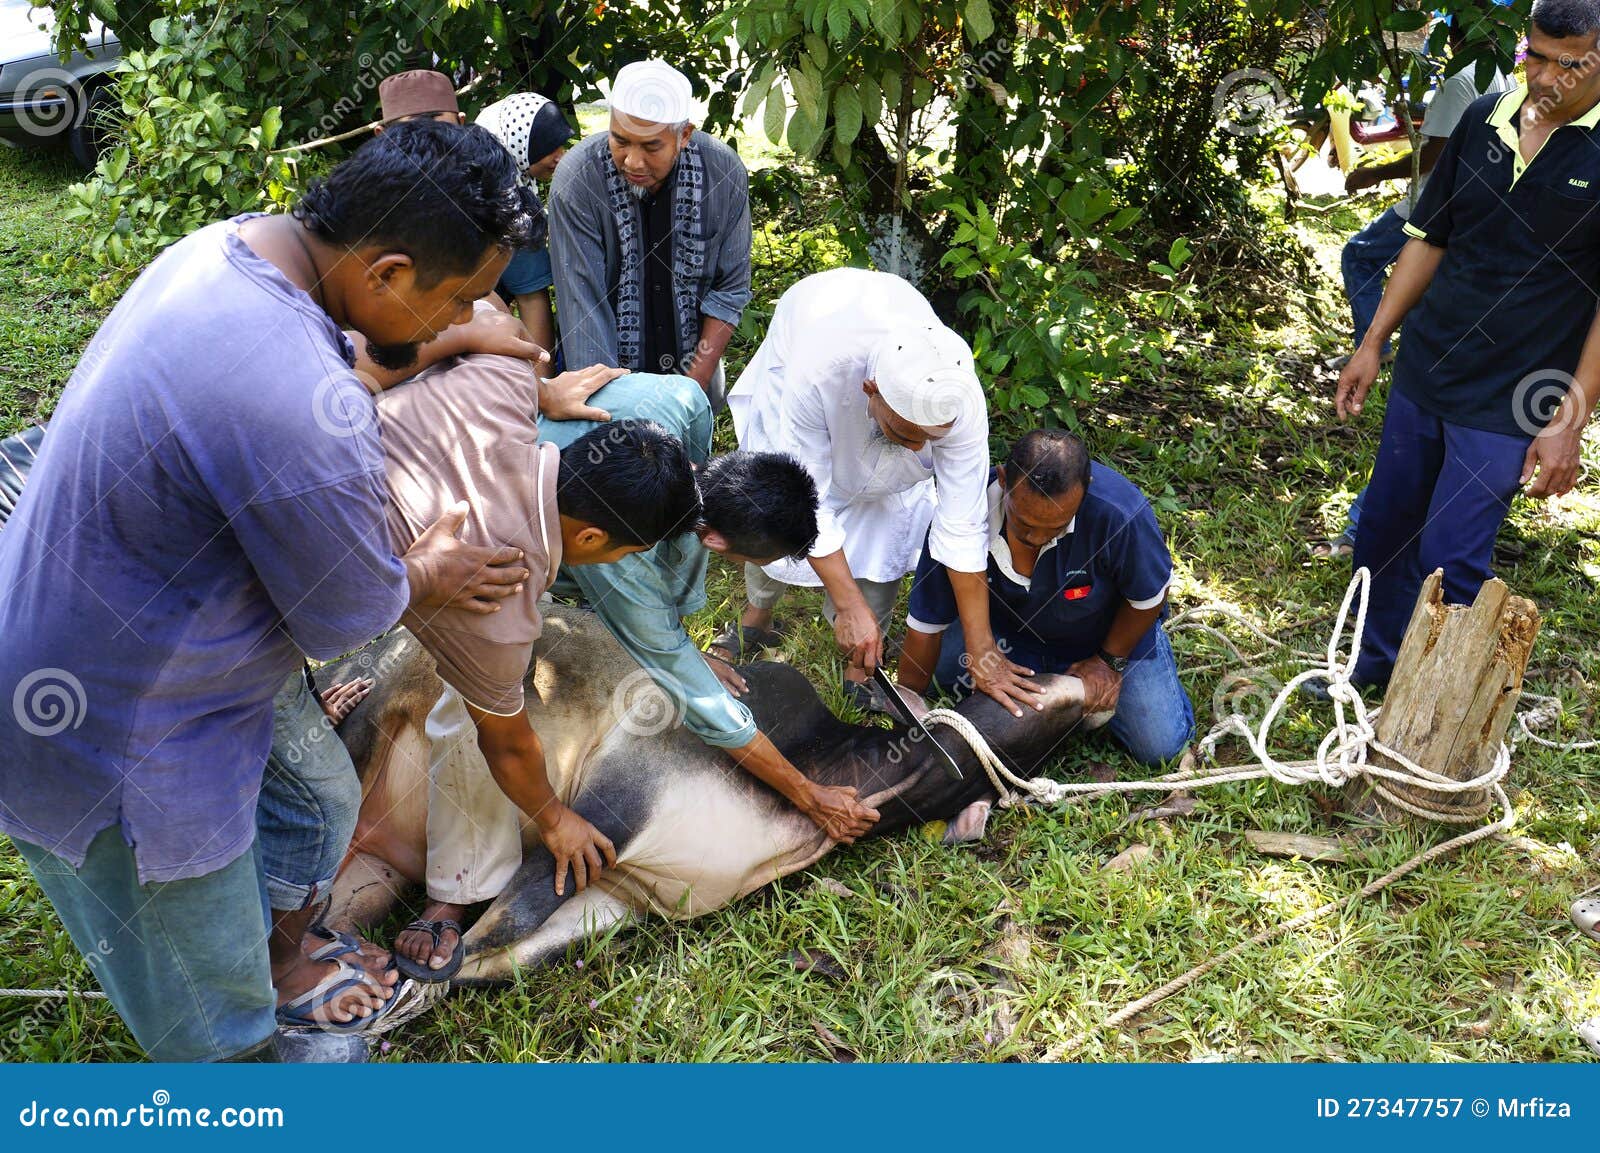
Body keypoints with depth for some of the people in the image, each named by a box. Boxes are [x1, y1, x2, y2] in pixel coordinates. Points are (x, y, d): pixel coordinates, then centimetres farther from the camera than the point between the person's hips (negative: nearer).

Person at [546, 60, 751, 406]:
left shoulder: (725, 173, -15)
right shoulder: (576, 180, -22)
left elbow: (731, 288, -8)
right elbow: (582, 303, -23)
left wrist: (695, 382, -14)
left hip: (692, 366, 2)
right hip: (608, 365, -2)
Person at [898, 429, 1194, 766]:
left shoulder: (1121, 513, -41)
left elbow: (1150, 596, -18)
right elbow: (926, 625, -22)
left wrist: (1109, 662, -9)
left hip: (1112, 632, -2)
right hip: (1011, 625, 2)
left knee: (1159, 745, -7)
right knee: (946, 665, -23)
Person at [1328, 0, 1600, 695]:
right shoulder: (1485, 120, 1)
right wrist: (1373, 343, 8)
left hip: (1509, 402, -5)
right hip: (1423, 372, 5)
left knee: (1449, 558, -3)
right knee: (1384, 527, 15)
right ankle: (1377, 667, 36)